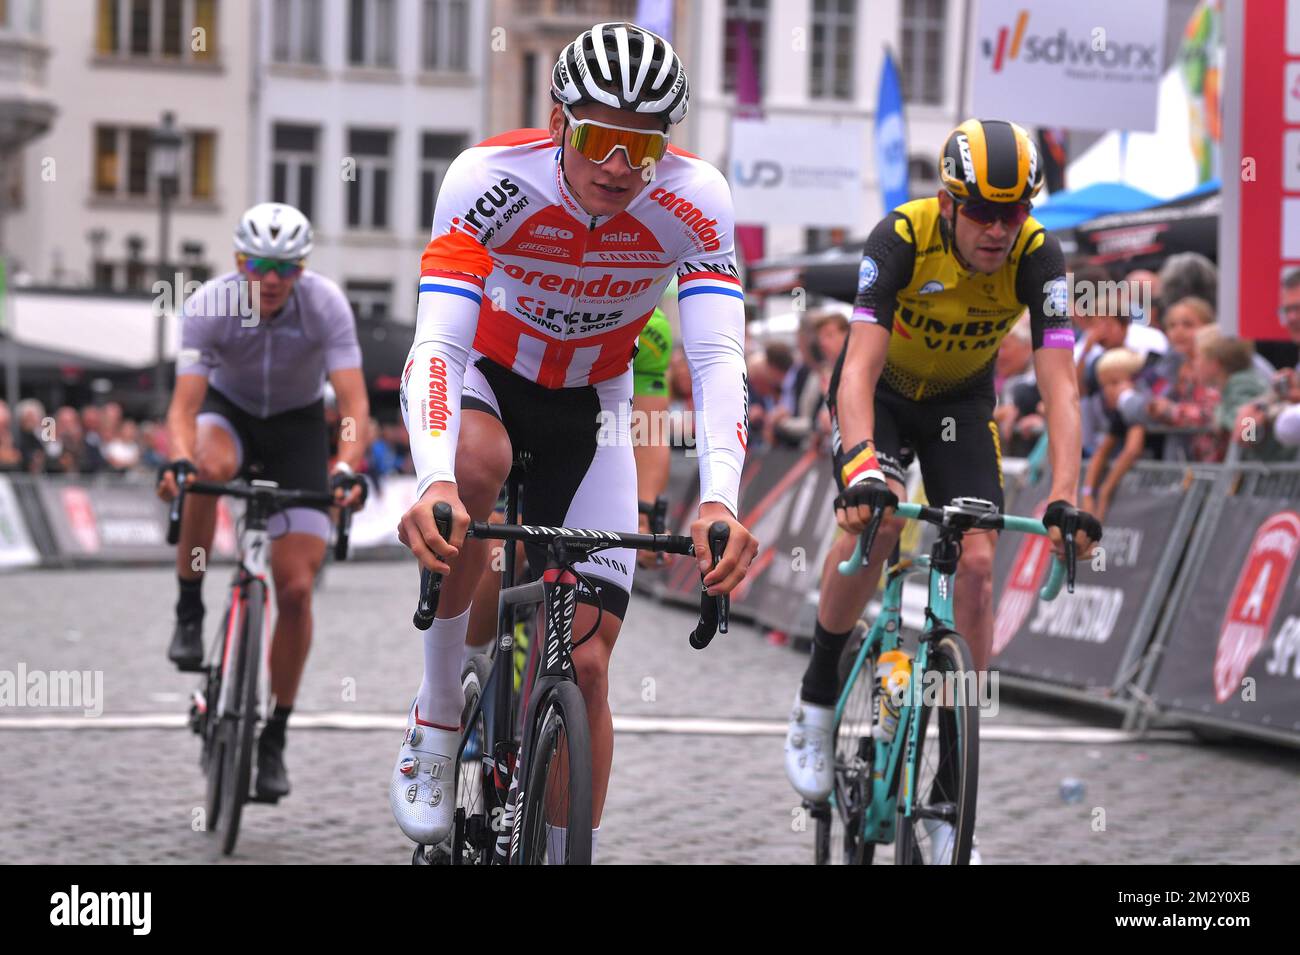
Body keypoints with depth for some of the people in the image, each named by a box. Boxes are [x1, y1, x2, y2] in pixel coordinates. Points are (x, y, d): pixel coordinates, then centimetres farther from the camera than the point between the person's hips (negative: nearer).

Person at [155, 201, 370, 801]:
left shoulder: (326, 306, -26)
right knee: (210, 467, -40)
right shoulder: (209, 306, -26)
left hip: (298, 424, 0)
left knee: (296, 590, -10)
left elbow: (354, 403, -31)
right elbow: (185, 403, -32)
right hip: (229, 411, 0)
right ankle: (189, 612, -19)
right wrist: (179, 459, -52)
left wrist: (346, 469, -49)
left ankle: (275, 736, 6)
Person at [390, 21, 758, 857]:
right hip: (483, 373, -2)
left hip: (588, 405, 2)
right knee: (477, 465, -39)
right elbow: (436, 343, -39)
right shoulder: (491, 178, -30)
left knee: (586, 662, -6)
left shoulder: (695, 201, -26)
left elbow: (719, 358, -32)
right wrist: (433, 483, -56)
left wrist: (720, 502, -50)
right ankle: (436, 724, -20)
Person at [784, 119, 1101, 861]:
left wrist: (1066, 499, -46)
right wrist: (861, 467, -55)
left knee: (977, 562, -12)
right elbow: (859, 368, -39)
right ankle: (818, 699, -8)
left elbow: (1060, 386, -33)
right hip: (883, 389, -2)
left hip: (962, 397, 2)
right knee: (872, 519, -29)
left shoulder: (1038, 256, -28)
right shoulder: (903, 237, -33)